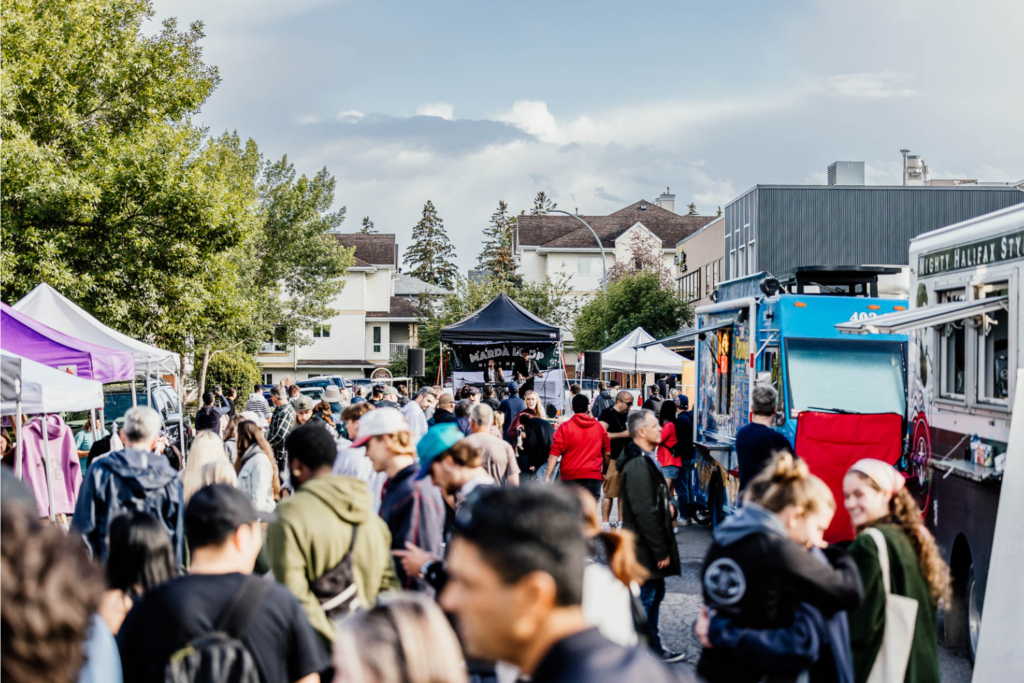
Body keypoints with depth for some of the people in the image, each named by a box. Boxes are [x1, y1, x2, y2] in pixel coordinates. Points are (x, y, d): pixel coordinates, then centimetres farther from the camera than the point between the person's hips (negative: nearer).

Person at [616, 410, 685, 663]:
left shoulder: (647, 460, 13)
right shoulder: (638, 466, -22)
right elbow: (645, 513, -25)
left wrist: (668, 507, 3)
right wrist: (661, 551, -22)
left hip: (651, 547, 11)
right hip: (644, 547, -11)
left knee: (655, 594, 18)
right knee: (645, 598, -2)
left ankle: (655, 648, 30)